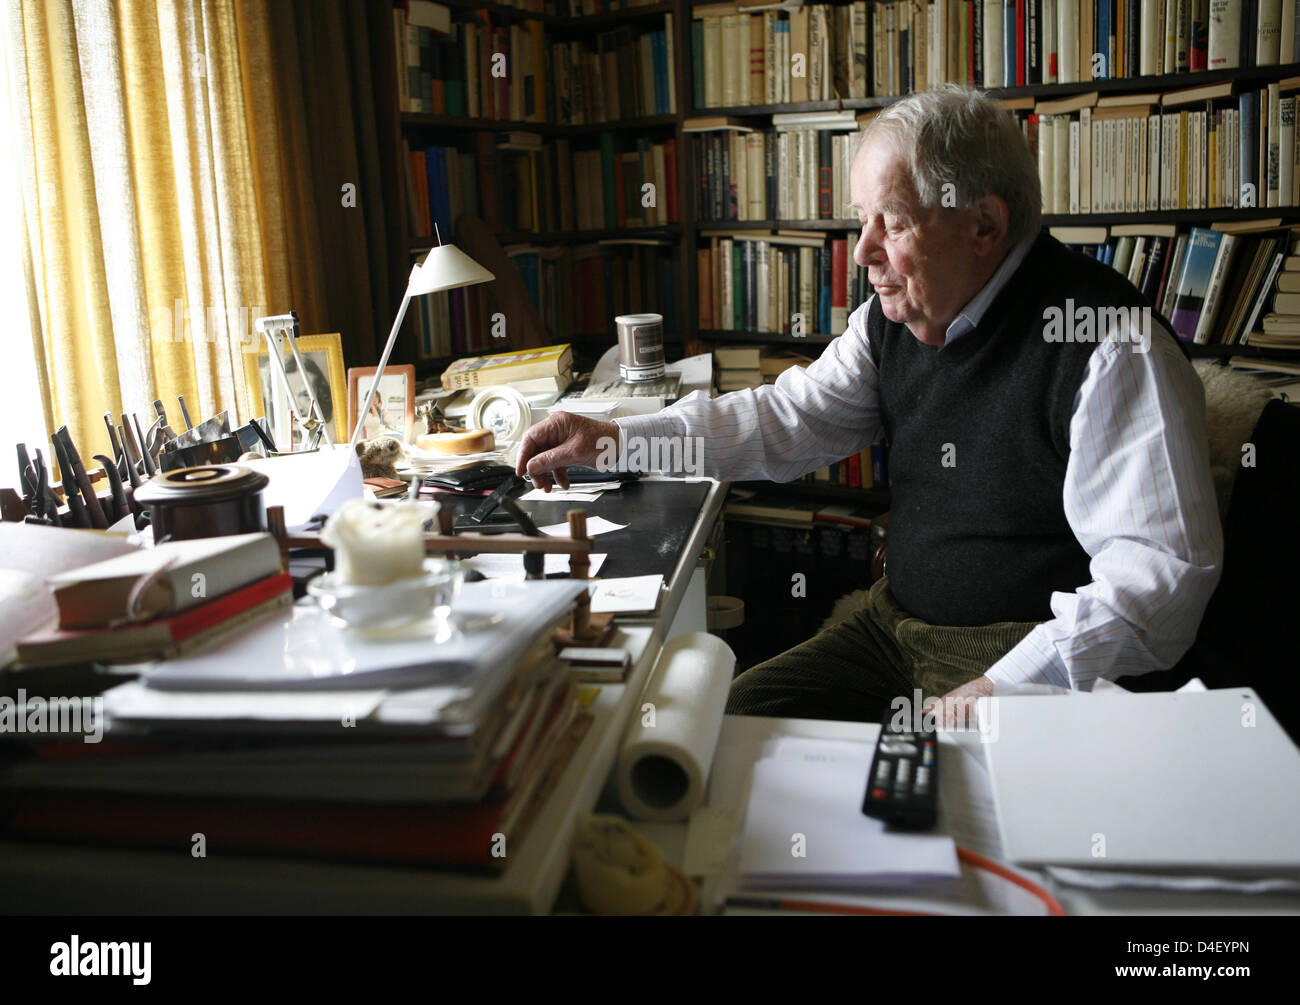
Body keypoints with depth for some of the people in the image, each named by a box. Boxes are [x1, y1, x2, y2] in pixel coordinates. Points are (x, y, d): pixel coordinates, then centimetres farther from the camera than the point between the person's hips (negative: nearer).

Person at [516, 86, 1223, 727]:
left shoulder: (1111, 346, -18)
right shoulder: (895, 316, 5)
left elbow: (1163, 567, -20)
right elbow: (792, 420, 11)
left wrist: (1002, 688, -28)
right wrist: (614, 438, 1)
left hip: (1032, 667, -7)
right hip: (894, 629, 7)